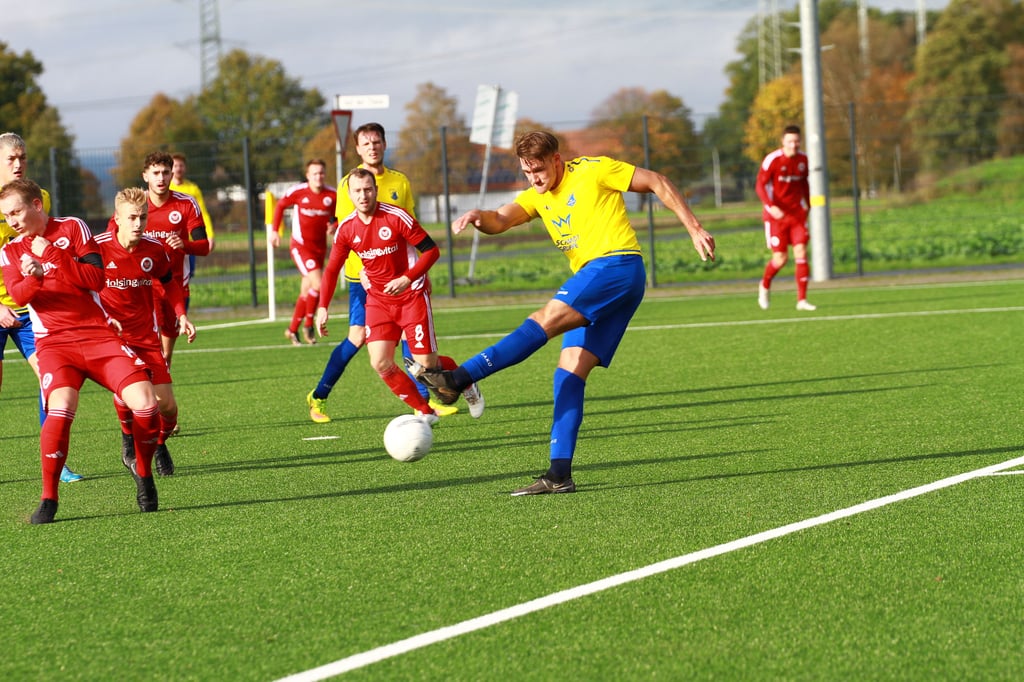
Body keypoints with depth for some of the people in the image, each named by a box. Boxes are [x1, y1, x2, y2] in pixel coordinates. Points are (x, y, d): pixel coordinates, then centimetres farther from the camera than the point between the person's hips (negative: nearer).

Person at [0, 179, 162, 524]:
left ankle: (143, 473, 12)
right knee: (61, 407, -28)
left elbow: (96, 277, -5)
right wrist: (33, 278, -29)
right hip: (54, 342, -1)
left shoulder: (72, 228, 7)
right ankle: (48, 499, -17)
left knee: (145, 402, -15)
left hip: (99, 334, 1)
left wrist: (51, 256, -12)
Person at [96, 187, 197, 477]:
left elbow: (169, 284, 16)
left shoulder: (154, 249, -3)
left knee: (167, 406, -4)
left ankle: (159, 444, 31)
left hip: (146, 337, 3)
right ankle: (129, 441, 4)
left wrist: (182, 315, 3)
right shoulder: (98, 247, -14)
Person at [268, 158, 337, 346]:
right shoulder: (298, 191, -11)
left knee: (307, 290, 10)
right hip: (301, 245, -4)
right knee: (318, 283, -19)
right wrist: (274, 230, 3)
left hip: (319, 247, 4)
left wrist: (333, 225, -13)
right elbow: (280, 206, 6)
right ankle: (308, 325, -1)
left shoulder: (332, 195, -5)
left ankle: (293, 330, 25)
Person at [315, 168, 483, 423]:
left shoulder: (397, 217, -16)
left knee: (426, 364, -7)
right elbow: (332, 269, 8)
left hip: (412, 296, -4)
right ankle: (425, 411, 5)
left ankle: (467, 385, 26)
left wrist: (407, 278, -25)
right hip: (378, 301, 4)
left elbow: (431, 250, -14)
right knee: (381, 363, -11)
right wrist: (322, 307, 0)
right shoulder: (346, 229, -3)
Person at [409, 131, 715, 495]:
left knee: (547, 319, -23)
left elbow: (657, 183, 3)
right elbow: (501, 220, 2)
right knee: (571, 371, -3)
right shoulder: (537, 196, 19)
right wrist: (477, 216, -22)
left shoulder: (592, 170, 0)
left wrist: (694, 228, -1)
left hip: (617, 264, -9)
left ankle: (458, 379, -35)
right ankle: (560, 474, -9)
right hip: (593, 283, 9)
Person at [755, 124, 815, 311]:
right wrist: (771, 206, -27)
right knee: (780, 258, -5)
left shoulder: (803, 159, 3)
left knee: (801, 252, -8)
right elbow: (760, 185, -13)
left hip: (796, 212, 4)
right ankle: (765, 285, 27)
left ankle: (802, 300, -6)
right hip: (776, 213, -4)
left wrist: (808, 206, 17)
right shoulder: (773, 160, -14)